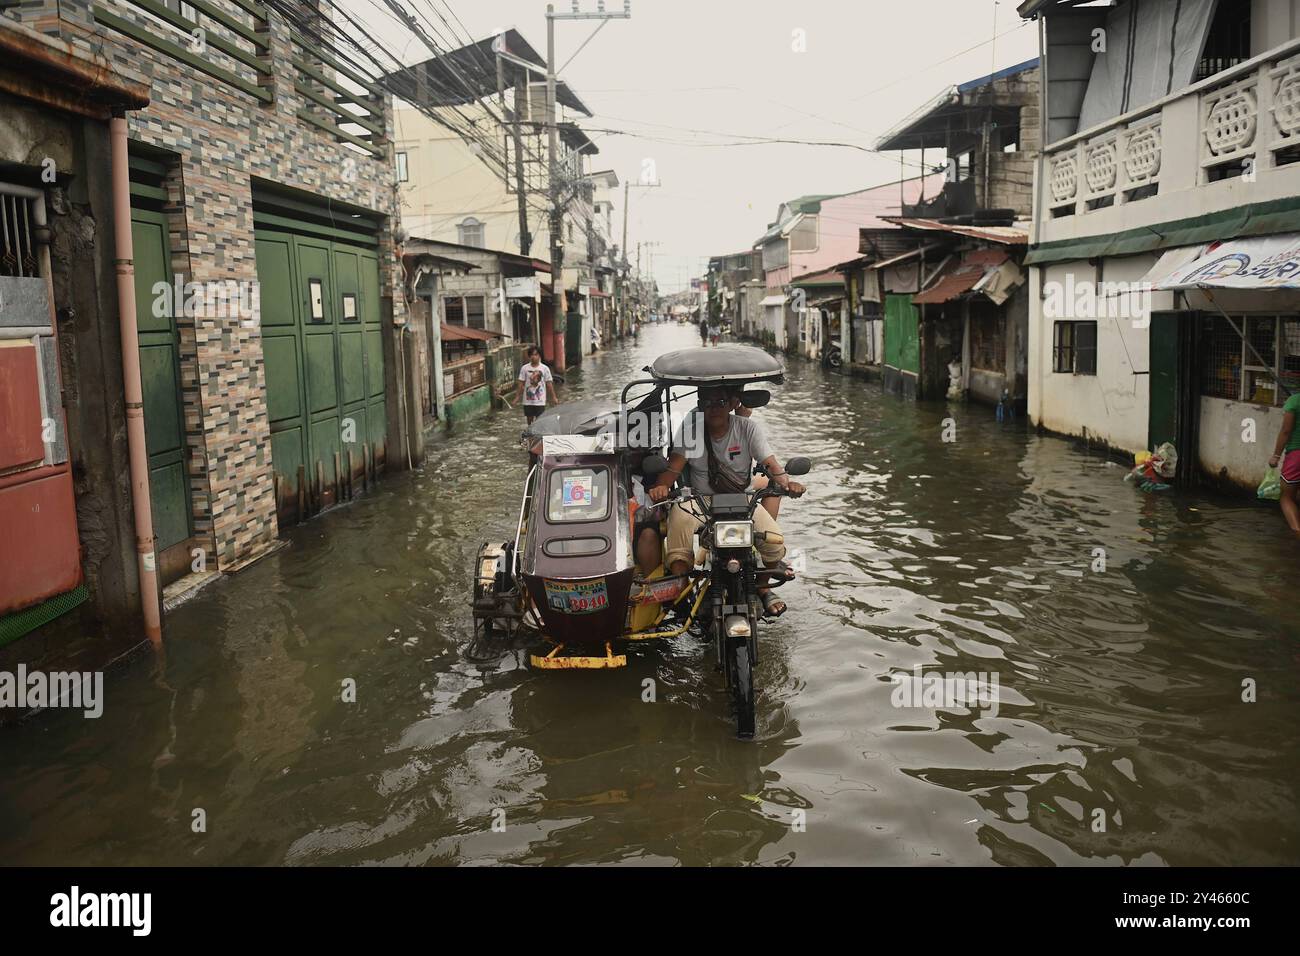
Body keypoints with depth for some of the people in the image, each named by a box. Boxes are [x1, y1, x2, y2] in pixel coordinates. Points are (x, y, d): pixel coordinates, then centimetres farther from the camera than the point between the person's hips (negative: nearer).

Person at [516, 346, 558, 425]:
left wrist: (554, 397, -1)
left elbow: (549, 384, 0)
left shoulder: (545, 368, -3)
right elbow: (521, 384, 3)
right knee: (529, 419, 10)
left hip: (540, 401, -1)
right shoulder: (524, 368, -1)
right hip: (528, 401, 2)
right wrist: (517, 396, 1)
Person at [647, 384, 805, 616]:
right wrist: (661, 486, -37)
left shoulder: (747, 428, -3)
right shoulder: (690, 428, -4)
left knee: (775, 542, -22)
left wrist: (785, 482, -35)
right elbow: (674, 465, -14)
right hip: (700, 500, 0)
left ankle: (763, 588, 8)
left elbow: (769, 462, -12)